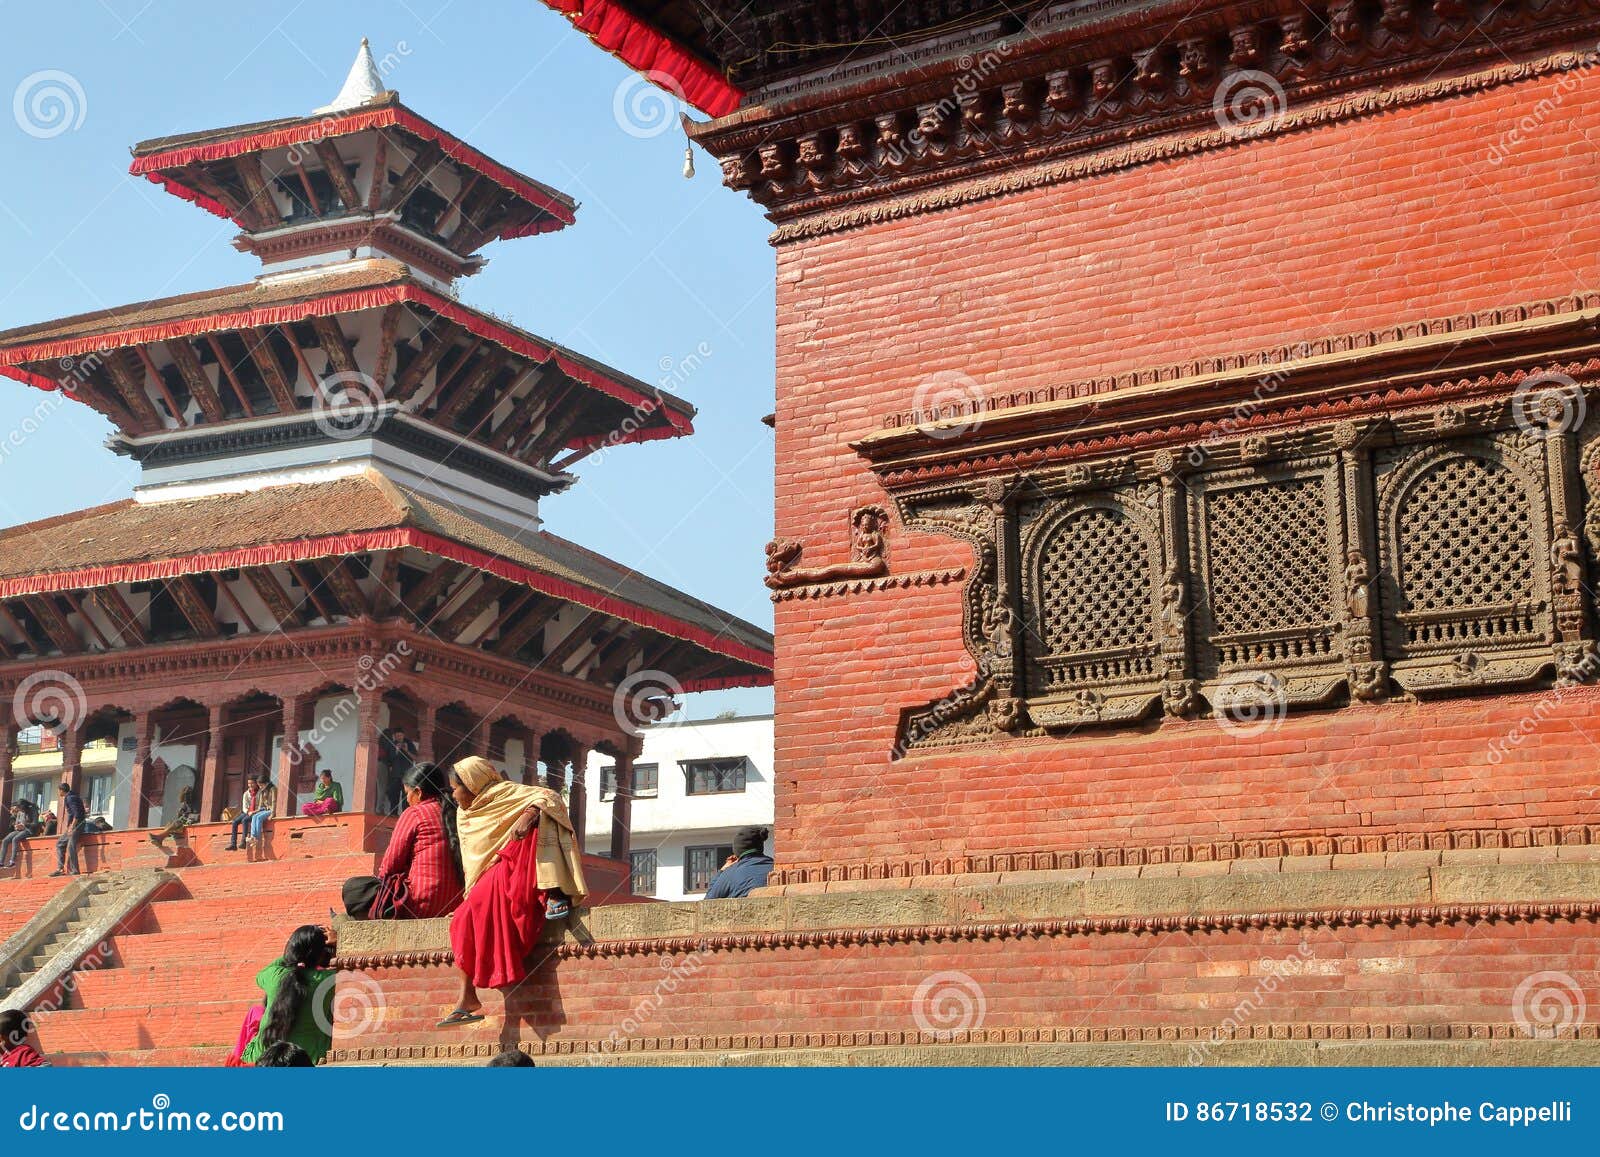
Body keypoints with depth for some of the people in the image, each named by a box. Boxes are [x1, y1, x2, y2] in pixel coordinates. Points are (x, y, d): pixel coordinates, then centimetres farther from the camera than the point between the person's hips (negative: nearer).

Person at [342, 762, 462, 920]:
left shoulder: (414, 813, -6)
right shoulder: (453, 813, 11)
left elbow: (389, 866, -5)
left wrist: (381, 876, 17)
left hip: (421, 905, -7)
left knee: (352, 888, 9)